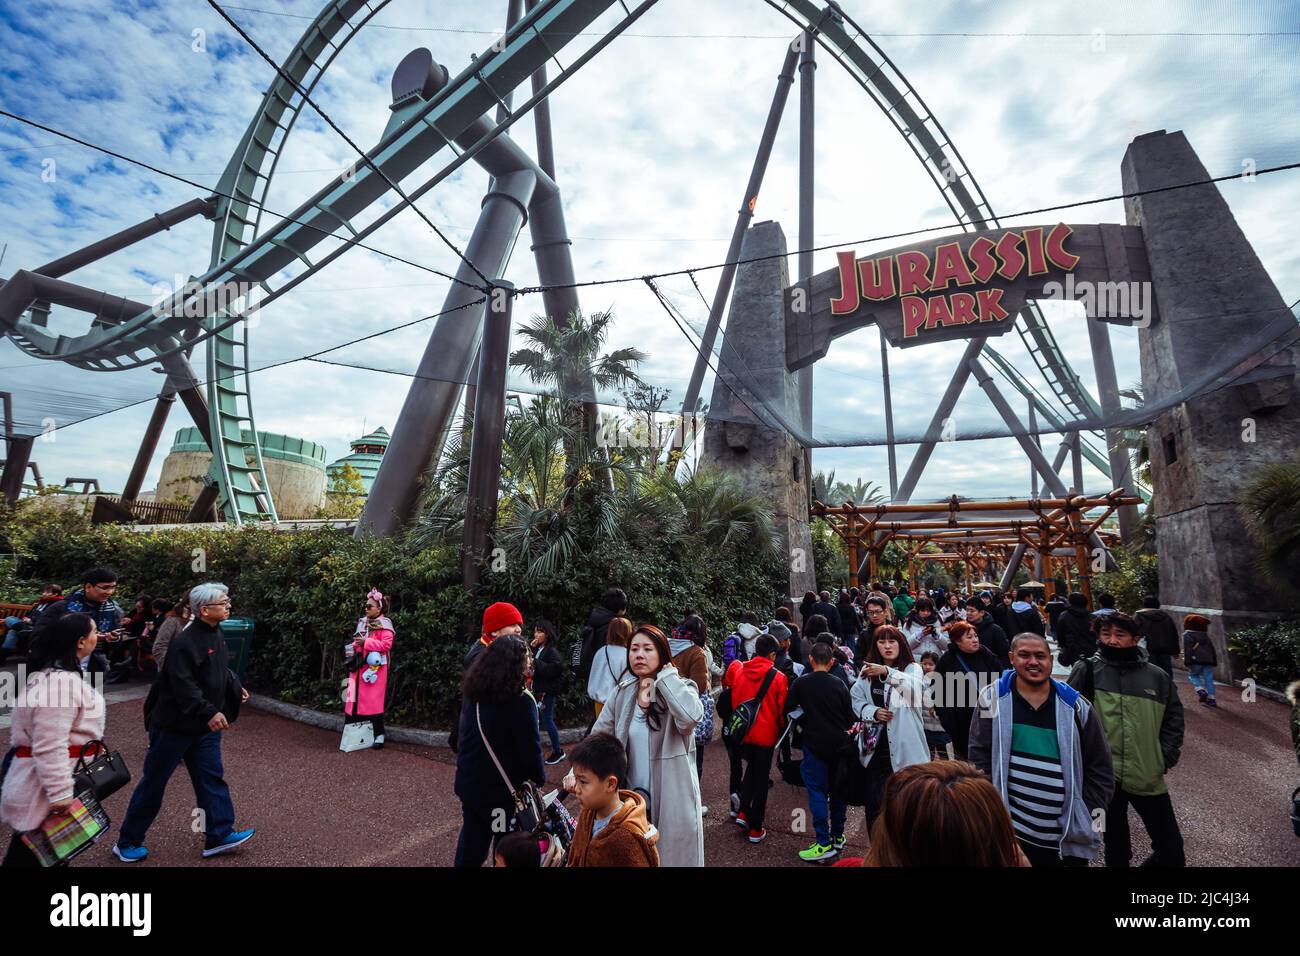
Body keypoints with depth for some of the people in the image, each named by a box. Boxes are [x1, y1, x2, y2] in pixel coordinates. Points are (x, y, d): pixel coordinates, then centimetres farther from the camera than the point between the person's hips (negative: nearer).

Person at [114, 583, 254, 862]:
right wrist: (209, 712, -33)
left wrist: (236, 688, 16)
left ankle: (219, 835, 18)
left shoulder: (216, 635, 5)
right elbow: (184, 685, -29)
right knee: (153, 782, 9)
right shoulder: (186, 642, -24)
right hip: (175, 724, -8)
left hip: (205, 727, 8)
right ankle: (127, 842, 29)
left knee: (212, 778, 10)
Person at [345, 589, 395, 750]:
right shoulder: (362, 622, 16)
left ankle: (379, 735, 3)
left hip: (374, 667, -7)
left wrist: (365, 642, -18)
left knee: (374, 700, -5)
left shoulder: (384, 624, -8)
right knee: (357, 698, 8)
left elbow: (386, 645, -18)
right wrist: (354, 647, 3)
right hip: (360, 666, 7)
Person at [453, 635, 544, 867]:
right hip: (501, 788, -6)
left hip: (469, 781, 6)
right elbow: (530, 748, -20)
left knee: (473, 835, 23)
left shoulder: (472, 693, -3)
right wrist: (539, 777, -2)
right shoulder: (521, 702, -26)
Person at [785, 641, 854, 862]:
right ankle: (838, 836, 26)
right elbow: (850, 719, 1)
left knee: (817, 792, 2)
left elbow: (788, 711, -6)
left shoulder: (800, 683, -9)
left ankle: (824, 843, 2)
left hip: (814, 744, -3)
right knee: (837, 790, 16)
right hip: (839, 744, 3)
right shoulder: (839, 684, -5)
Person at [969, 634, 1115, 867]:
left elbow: (1100, 768, 7)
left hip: (1069, 837, 2)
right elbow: (980, 759, -4)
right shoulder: (993, 699, -5)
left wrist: (1088, 816, 1)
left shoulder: (1075, 705, 1)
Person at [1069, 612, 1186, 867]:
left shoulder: (1157, 677, 0)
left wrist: (1166, 758, 2)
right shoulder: (1087, 670, -7)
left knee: (1172, 852, 11)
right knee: (1116, 851, 13)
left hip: (1148, 777, 2)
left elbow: (1174, 718, 11)